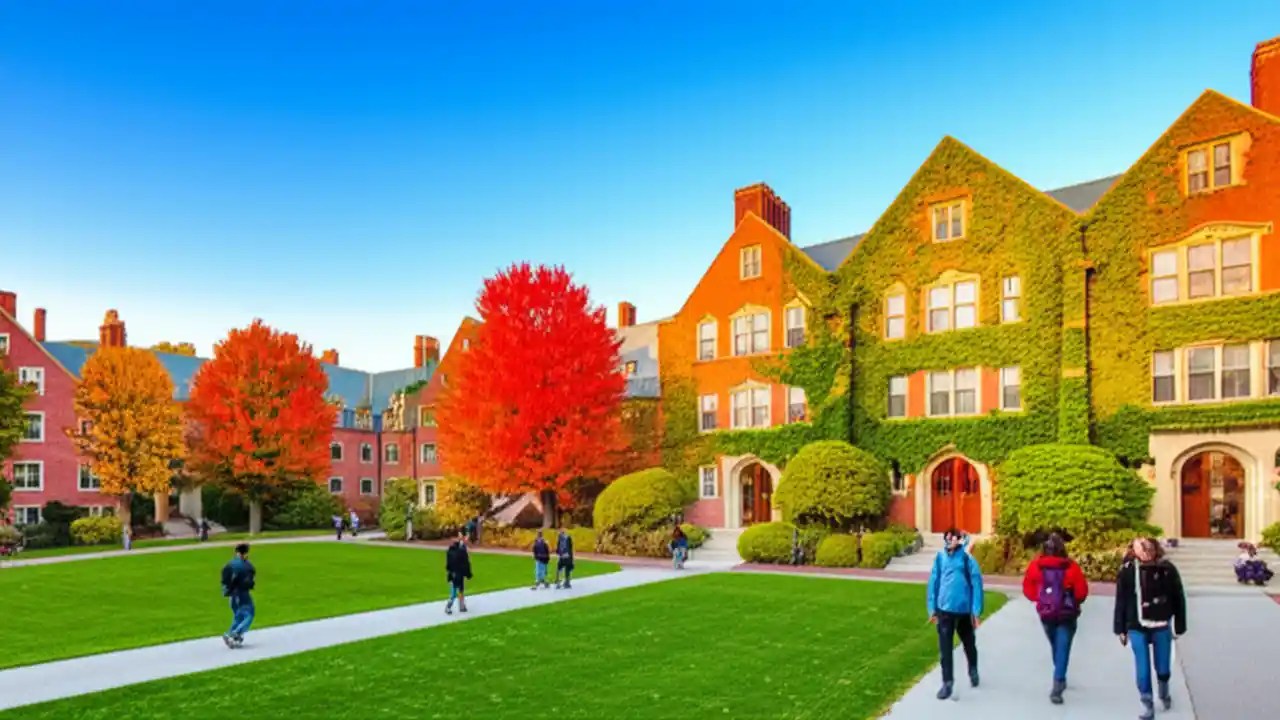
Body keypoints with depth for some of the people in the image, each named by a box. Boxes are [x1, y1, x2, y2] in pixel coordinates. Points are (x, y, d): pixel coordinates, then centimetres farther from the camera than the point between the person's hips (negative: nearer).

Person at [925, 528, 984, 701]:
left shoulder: (966, 556, -12)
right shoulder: (940, 557, -4)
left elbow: (976, 583, -9)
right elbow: (934, 582, 1)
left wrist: (976, 611, -10)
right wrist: (932, 608, 3)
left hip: (964, 609, -1)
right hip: (944, 609, 1)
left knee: (969, 644, 22)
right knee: (945, 648, 3)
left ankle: (973, 671, 47)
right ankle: (947, 683, 17)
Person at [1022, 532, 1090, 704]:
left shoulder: (1036, 565, -6)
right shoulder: (1071, 567, -12)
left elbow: (1028, 588, 0)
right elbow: (1082, 591, -8)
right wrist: (1074, 602, 12)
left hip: (1046, 613, 3)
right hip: (1067, 614, -3)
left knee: (1055, 647, 24)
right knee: (1063, 649, 0)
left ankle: (1060, 680, 38)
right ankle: (1057, 688, -9)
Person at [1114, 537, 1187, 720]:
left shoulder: (1167, 569, -8)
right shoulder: (1127, 571, -9)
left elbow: (1179, 599, 1)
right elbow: (1121, 602, -2)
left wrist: (1179, 627, 4)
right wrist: (1121, 629, 1)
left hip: (1162, 627, 1)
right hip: (1137, 628, -1)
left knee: (1163, 668, 13)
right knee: (1143, 670, 1)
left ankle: (1164, 693, 44)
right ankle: (1147, 705, 20)